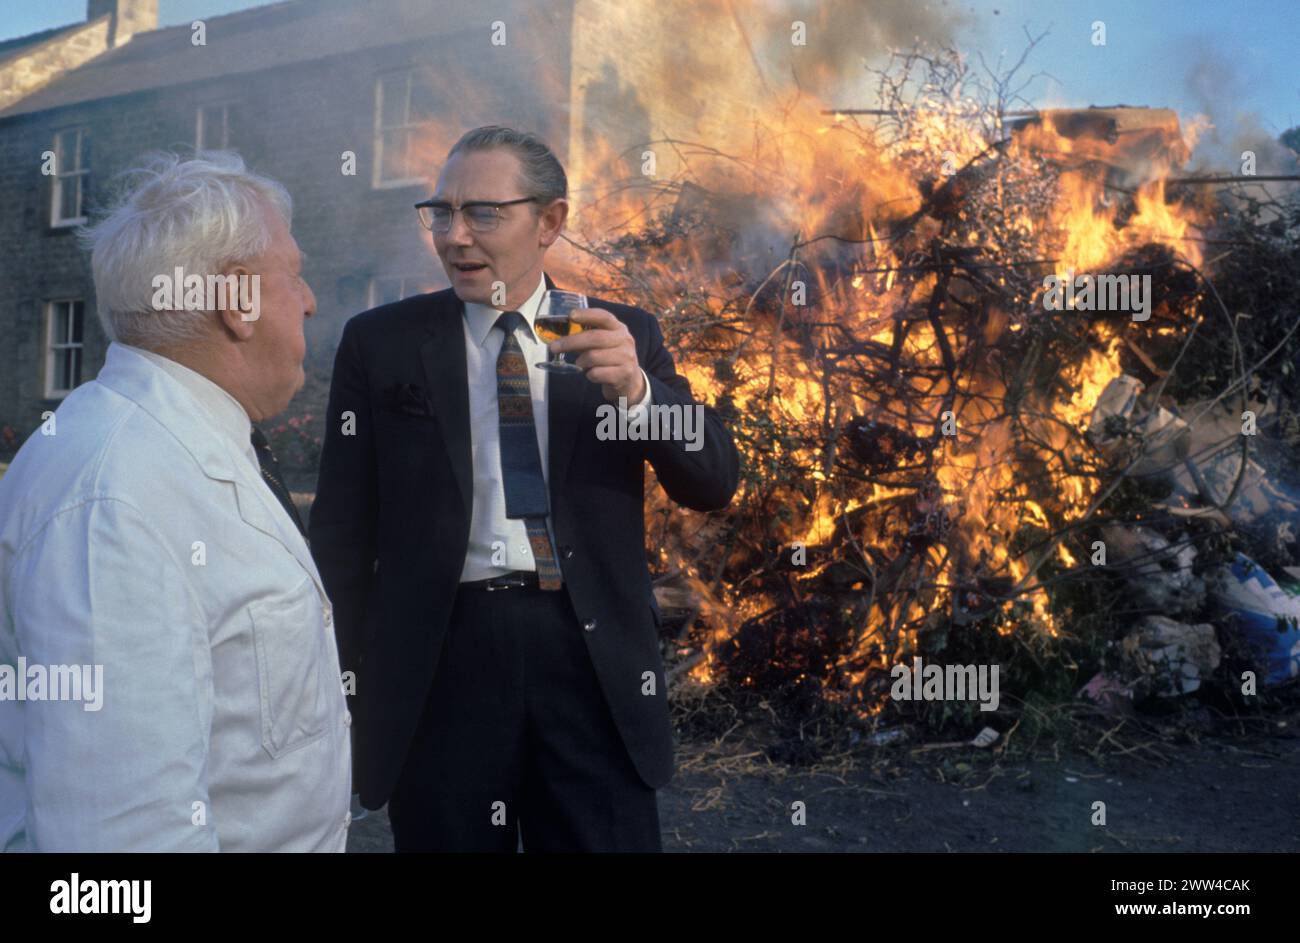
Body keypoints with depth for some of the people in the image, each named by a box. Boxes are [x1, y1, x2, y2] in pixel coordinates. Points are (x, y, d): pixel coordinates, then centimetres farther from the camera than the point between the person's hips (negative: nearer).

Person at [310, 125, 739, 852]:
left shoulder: (623, 334, 6)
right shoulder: (381, 342, 4)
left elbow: (714, 484, -1)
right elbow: (344, 528, 4)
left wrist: (638, 389, -18)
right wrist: (346, 682, -1)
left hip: (594, 656, 1)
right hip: (439, 657, 0)